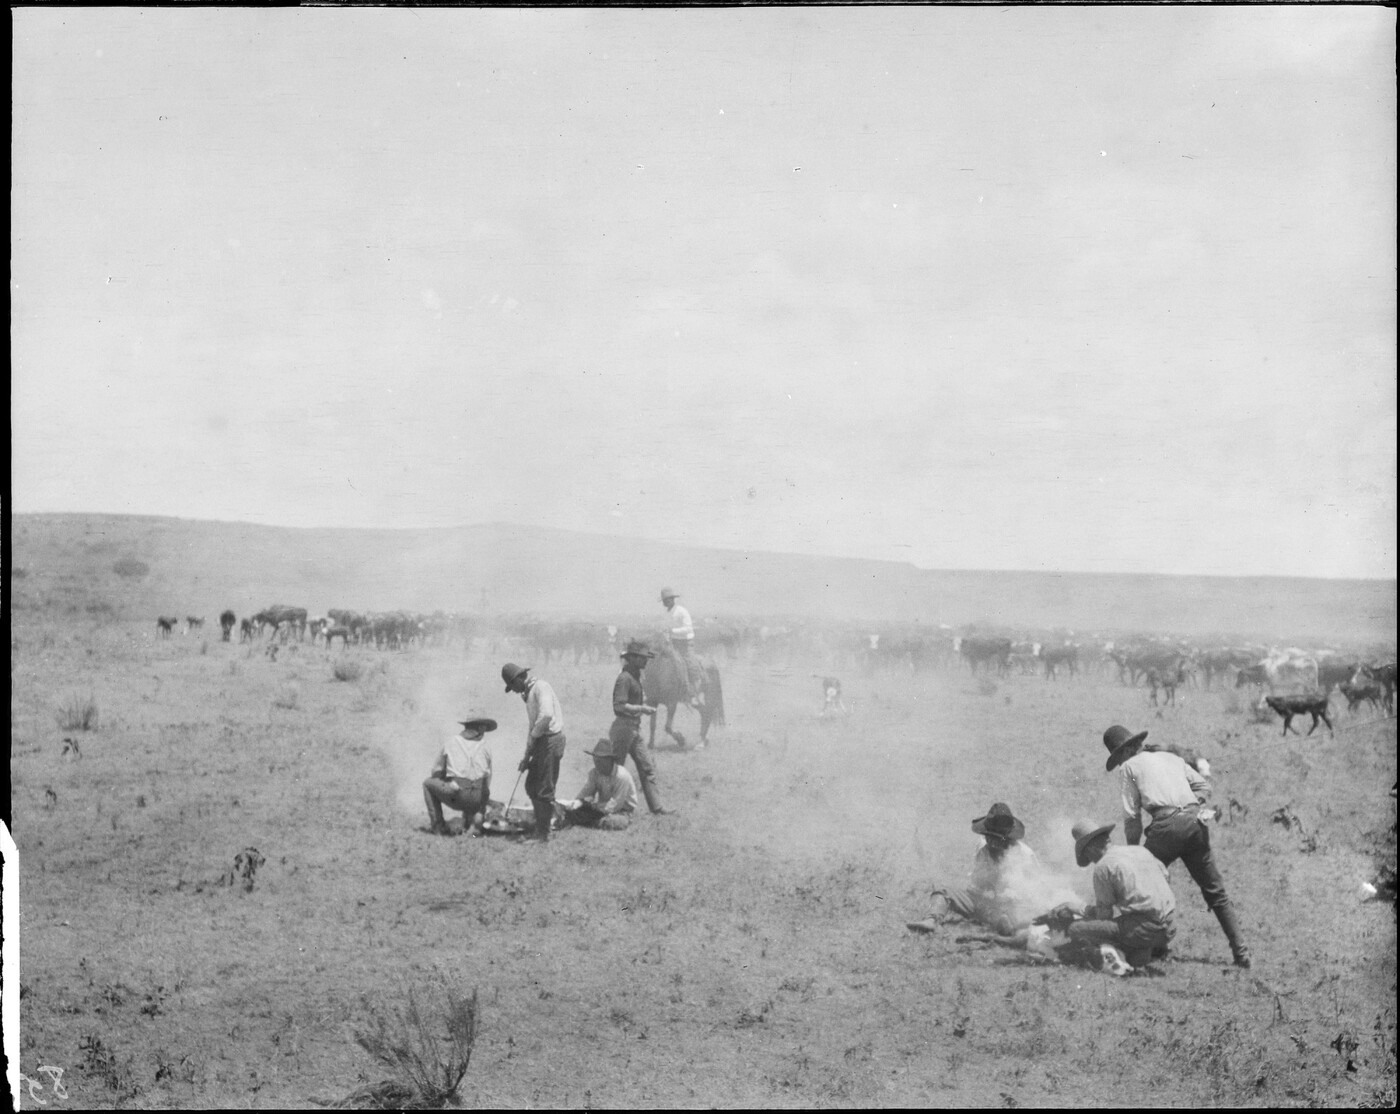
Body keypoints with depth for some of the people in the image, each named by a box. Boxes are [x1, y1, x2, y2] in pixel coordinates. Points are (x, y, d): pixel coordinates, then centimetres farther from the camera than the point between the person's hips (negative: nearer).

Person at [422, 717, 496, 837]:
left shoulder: (450, 743, 12)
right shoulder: (484, 748, 16)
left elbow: (436, 772, 18)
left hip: (455, 795, -3)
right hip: (477, 799, 3)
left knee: (428, 784, 24)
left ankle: (438, 827, 18)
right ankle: (472, 825, 14)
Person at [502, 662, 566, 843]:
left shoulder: (540, 687, -11)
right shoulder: (529, 693, 21)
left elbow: (546, 715, -28)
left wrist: (533, 737, -14)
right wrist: (527, 756, 21)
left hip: (550, 739, -10)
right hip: (541, 742, 10)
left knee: (545, 789, -5)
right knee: (531, 786, 14)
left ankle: (543, 834, 0)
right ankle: (540, 828, 21)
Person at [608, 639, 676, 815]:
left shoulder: (635, 676, 14)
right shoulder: (624, 678, -17)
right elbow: (619, 706, -25)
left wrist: (645, 702, 9)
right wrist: (643, 709, -21)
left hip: (634, 729, 10)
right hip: (623, 727, -10)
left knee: (648, 766, 7)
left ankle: (656, 807, 9)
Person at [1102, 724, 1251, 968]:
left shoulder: (1128, 767, 13)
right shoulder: (1171, 757, 27)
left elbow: (1131, 814, 7)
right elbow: (1204, 787, 19)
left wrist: (1132, 850, 16)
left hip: (1167, 825, -5)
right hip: (1195, 822, 5)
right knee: (1215, 891, 12)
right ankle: (1240, 951, 8)